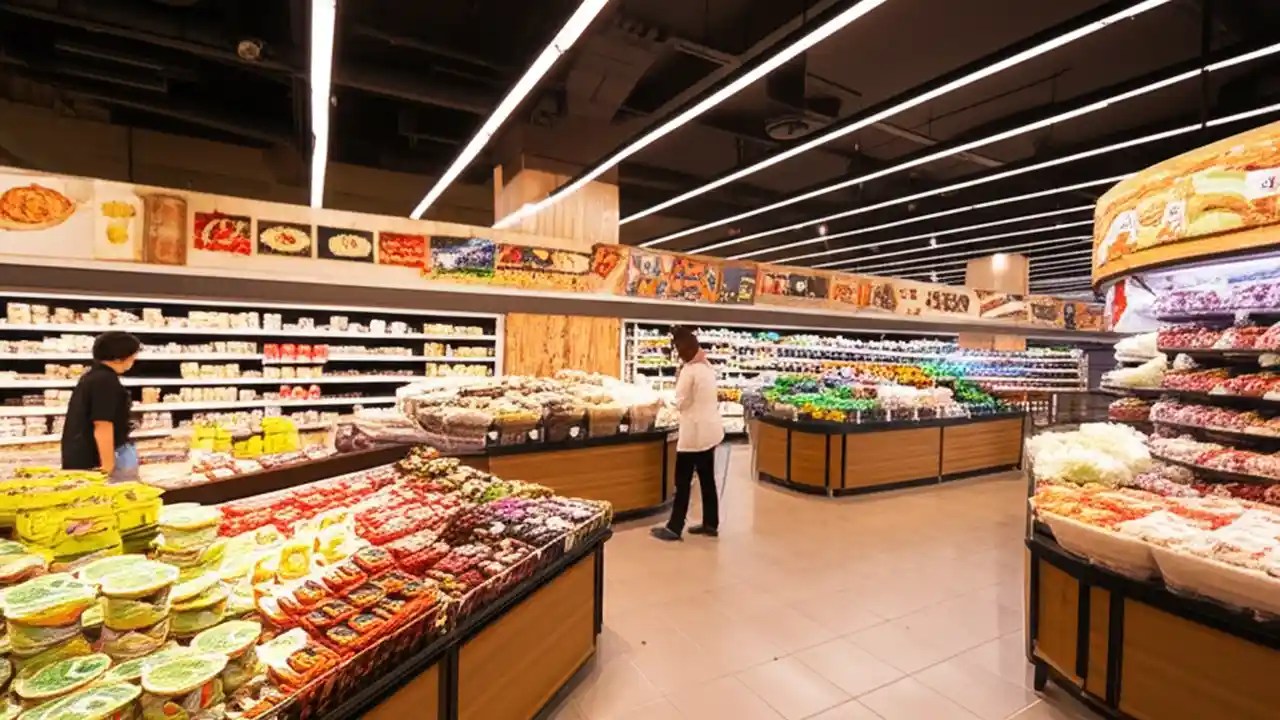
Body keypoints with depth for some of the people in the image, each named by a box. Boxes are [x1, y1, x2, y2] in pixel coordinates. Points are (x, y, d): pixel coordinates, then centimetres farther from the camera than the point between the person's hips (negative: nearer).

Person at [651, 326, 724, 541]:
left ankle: (674, 528, 8)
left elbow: (681, 402, -12)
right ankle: (711, 524, 23)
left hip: (694, 431, -8)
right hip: (710, 429, 9)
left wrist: (672, 402, 7)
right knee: (707, 479, 15)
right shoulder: (708, 367, 9)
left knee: (683, 480, 0)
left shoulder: (689, 370, -17)